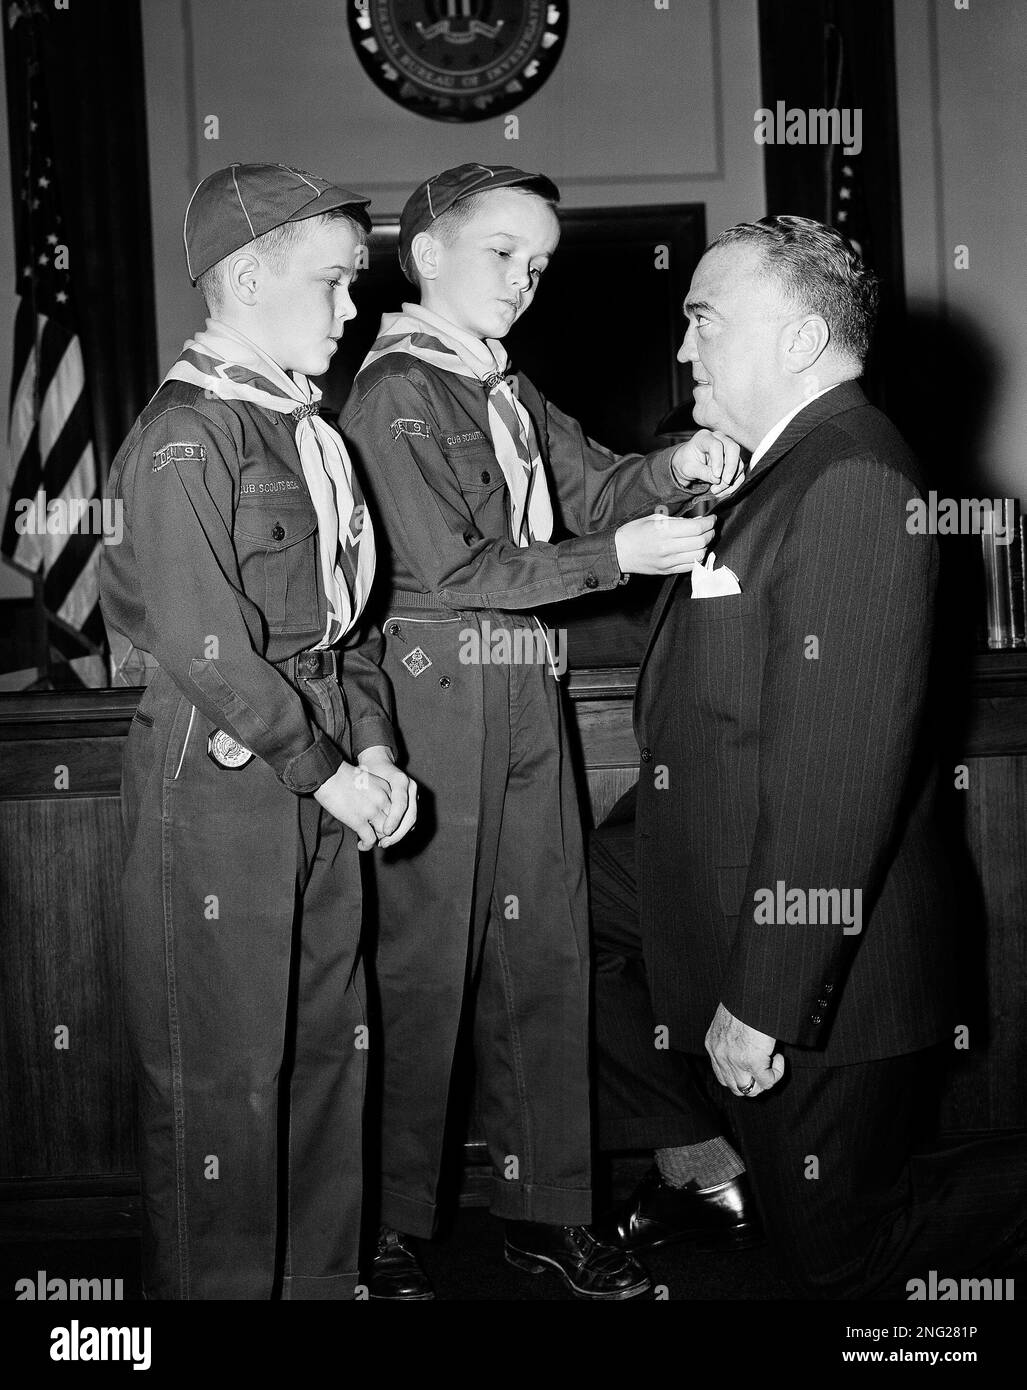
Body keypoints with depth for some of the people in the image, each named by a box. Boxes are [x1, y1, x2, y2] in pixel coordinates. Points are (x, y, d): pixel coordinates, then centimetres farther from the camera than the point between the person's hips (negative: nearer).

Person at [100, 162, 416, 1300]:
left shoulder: (306, 428, 14)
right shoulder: (185, 435, -13)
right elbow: (206, 646, -20)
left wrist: (373, 748, 4)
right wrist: (326, 772, -14)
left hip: (323, 782, 9)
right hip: (218, 776, -8)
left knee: (326, 1044, 16)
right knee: (222, 1074, 3)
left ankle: (319, 1272, 31)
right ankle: (215, 1285, 18)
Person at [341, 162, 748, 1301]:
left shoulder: (510, 394, 17)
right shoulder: (392, 393, -8)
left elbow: (595, 487, 9)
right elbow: (452, 570, -14)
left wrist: (676, 469, -12)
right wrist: (618, 555, -16)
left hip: (526, 692, 8)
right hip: (434, 686, -8)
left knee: (544, 951, 10)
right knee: (422, 961, 0)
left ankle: (545, 1208, 21)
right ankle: (387, 1227, 14)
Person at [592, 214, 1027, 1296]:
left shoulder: (853, 482, -23)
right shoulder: (777, 471, 9)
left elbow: (841, 765, -28)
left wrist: (764, 1003, -26)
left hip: (817, 969, -9)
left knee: (839, 1261, 5)